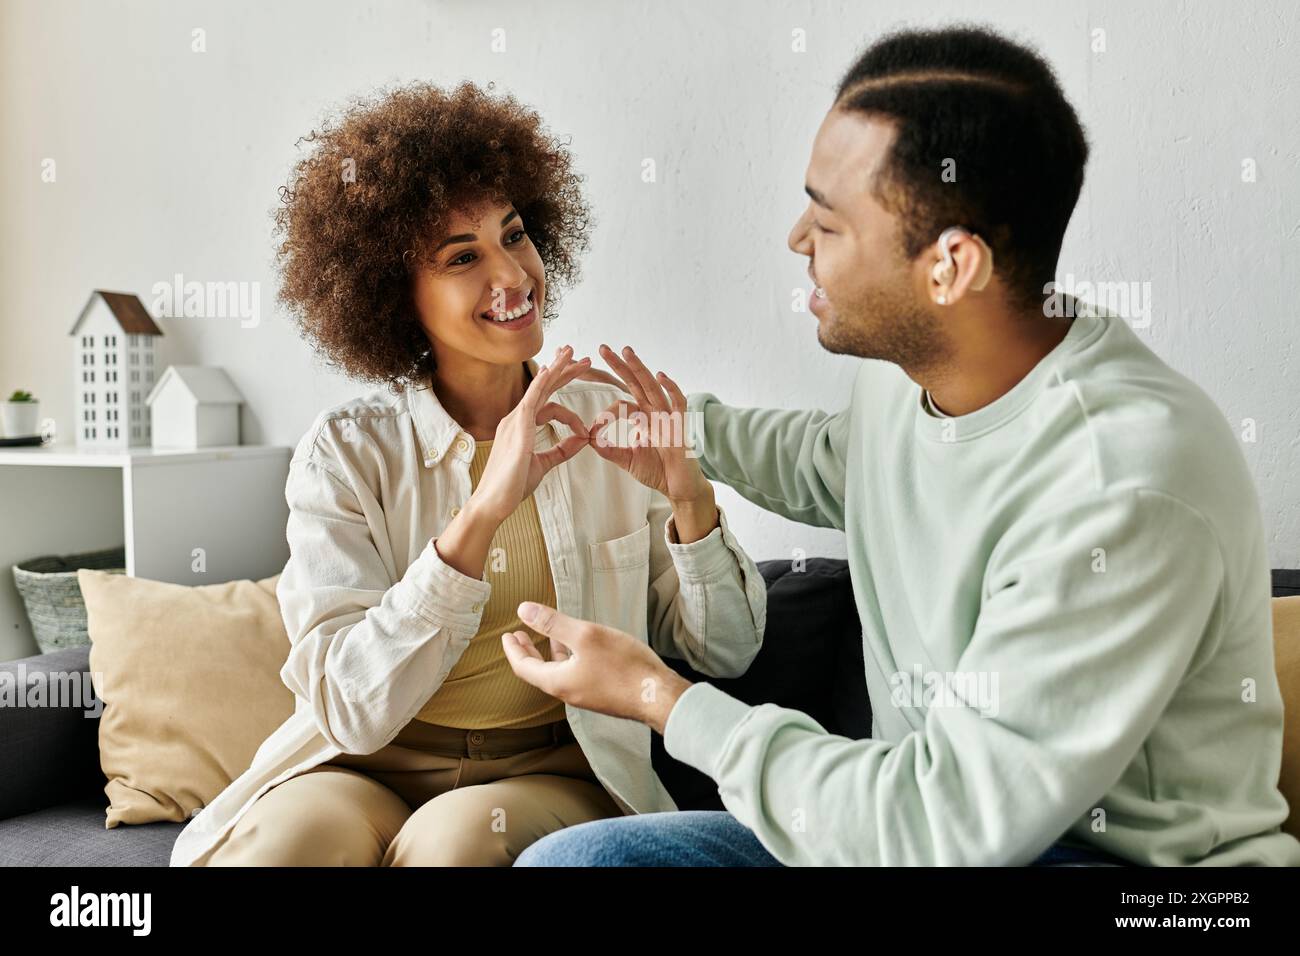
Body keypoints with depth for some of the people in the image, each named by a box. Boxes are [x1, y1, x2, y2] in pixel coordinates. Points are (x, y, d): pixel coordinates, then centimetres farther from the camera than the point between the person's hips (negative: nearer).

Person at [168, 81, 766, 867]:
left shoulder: (608, 424, -1)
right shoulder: (346, 454, -5)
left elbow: (727, 653, 1)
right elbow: (352, 709, -16)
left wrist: (691, 498, -17)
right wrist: (481, 516, -27)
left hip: (554, 772, 1)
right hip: (368, 769, -1)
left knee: (457, 833, -30)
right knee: (292, 832, -31)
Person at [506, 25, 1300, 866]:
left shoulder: (1126, 491, -30)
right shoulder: (906, 371, -2)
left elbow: (958, 824, -26)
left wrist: (662, 700, -20)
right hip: (942, 807, 7)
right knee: (566, 854, -8)